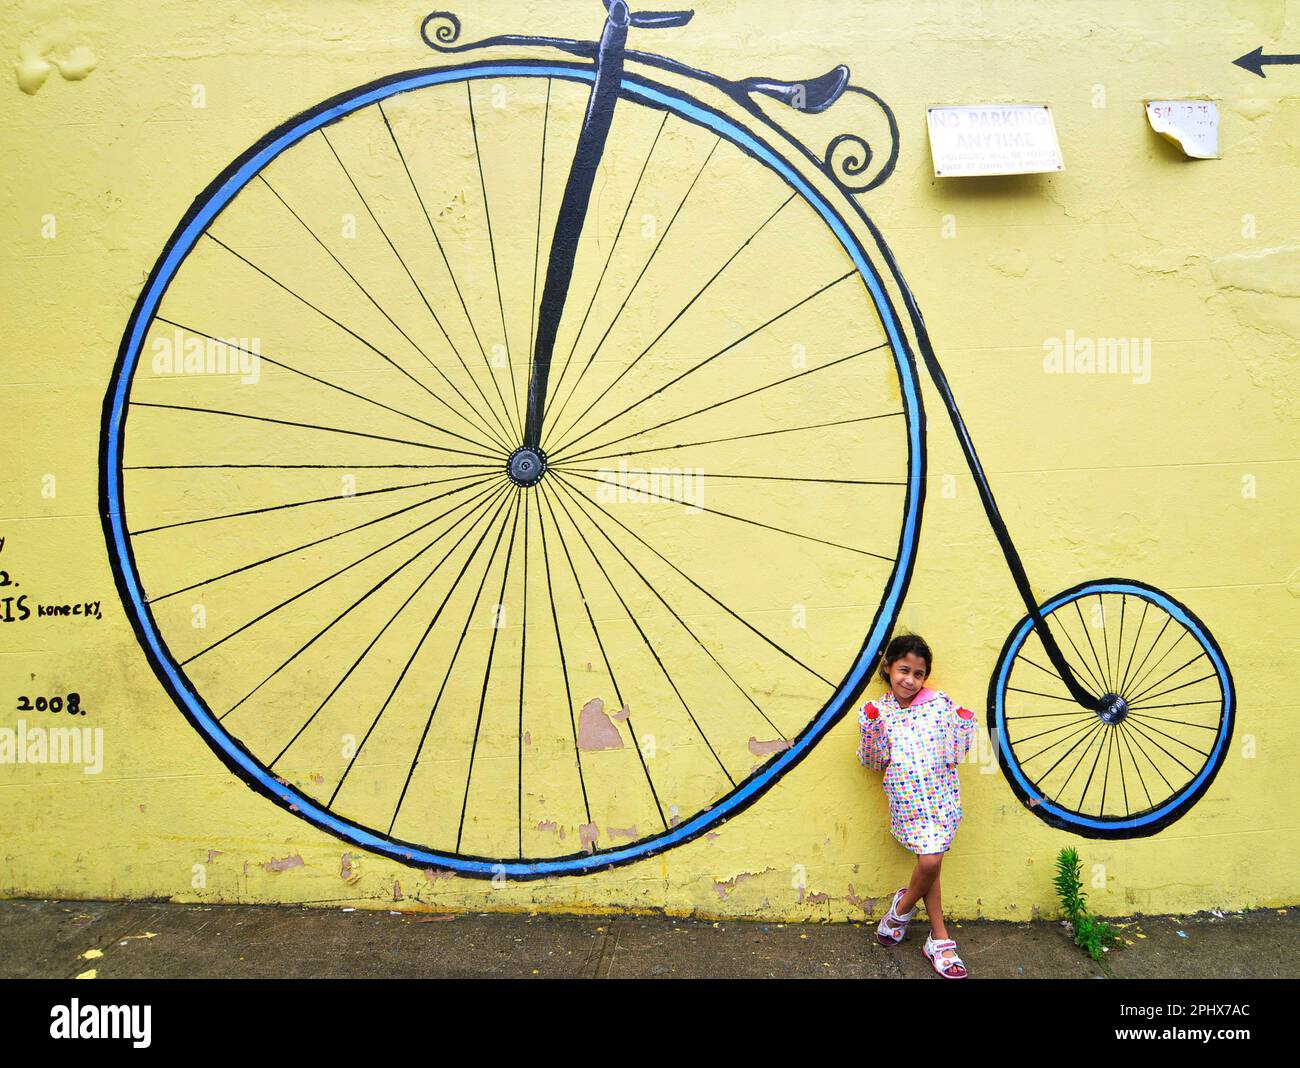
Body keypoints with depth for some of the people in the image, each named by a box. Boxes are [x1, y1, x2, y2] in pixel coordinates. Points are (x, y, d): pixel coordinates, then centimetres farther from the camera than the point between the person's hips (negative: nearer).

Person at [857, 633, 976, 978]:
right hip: (907, 800, 0)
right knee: (929, 862, -5)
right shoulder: (878, 711, -1)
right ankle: (940, 939, 18)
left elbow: (954, 753, 0)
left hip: (940, 795, 0)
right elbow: (872, 761, 1)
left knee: (930, 861, -6)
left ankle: (901, 909, 24)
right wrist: (871, 726, -14)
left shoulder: (940, 703, -4)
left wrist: (964, 722, -16)